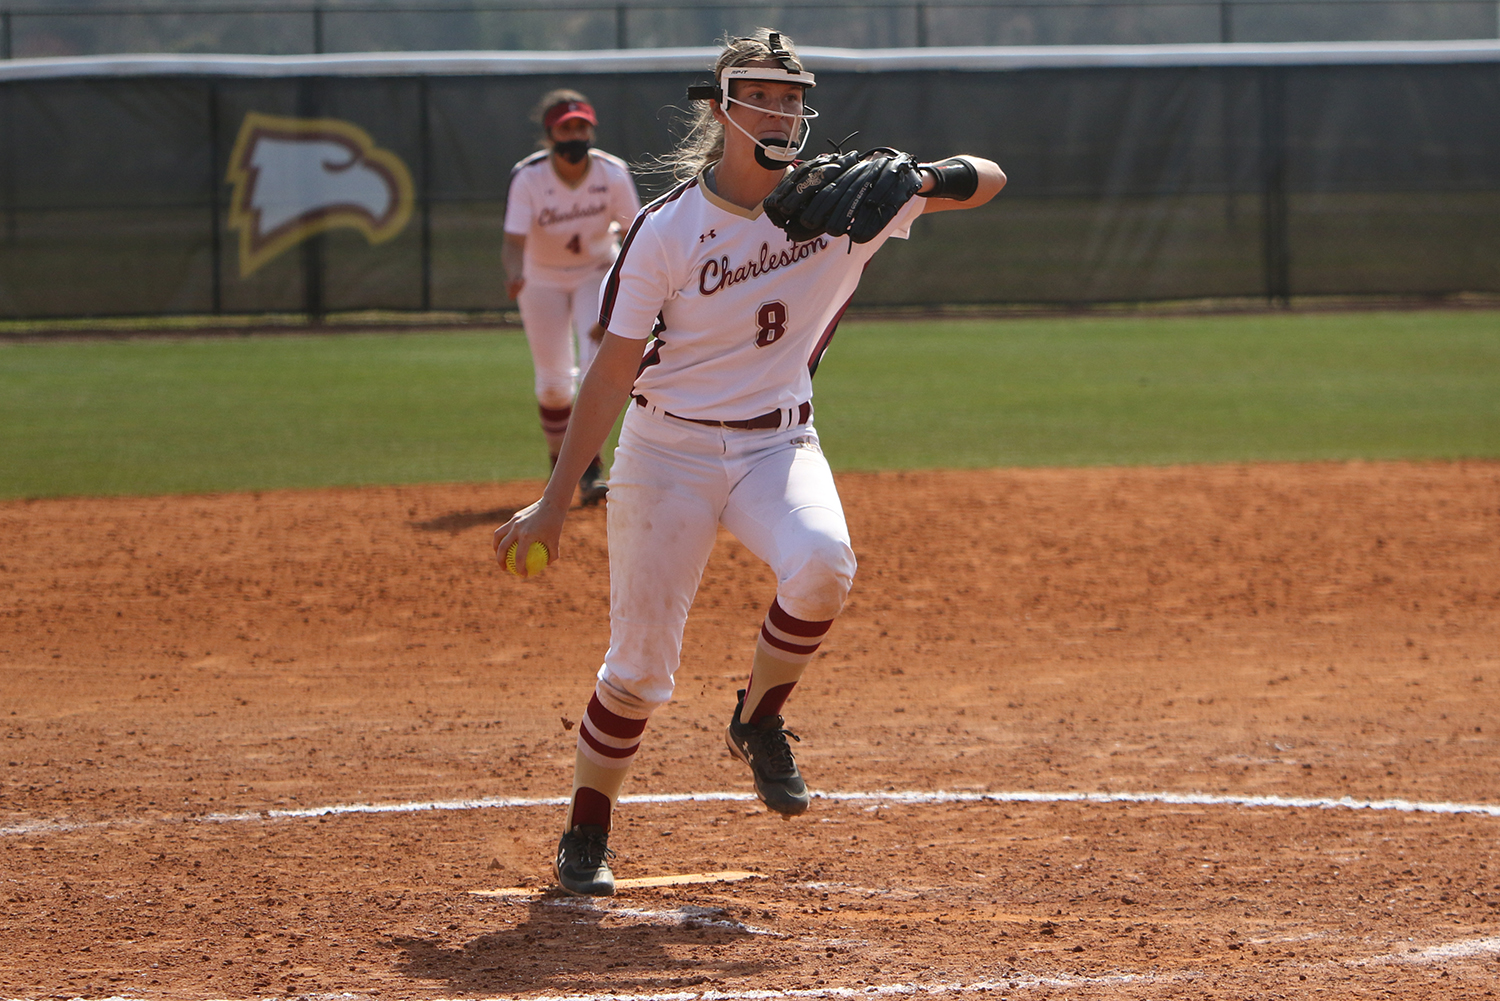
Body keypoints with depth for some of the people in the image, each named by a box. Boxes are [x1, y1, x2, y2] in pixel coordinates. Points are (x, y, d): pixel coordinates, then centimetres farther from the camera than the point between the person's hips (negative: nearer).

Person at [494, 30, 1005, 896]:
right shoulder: (668, 230, -11)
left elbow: (988, 179, -3)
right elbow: (614, 370, -9)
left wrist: (919, 180, -26)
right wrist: (556, 503, -10)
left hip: (778, 443, 2)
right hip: (670, 450, -2)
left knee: (823, 562, -30)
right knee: (641, 663, -4)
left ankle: (760, 724, -4)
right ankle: (586, 837, 18)